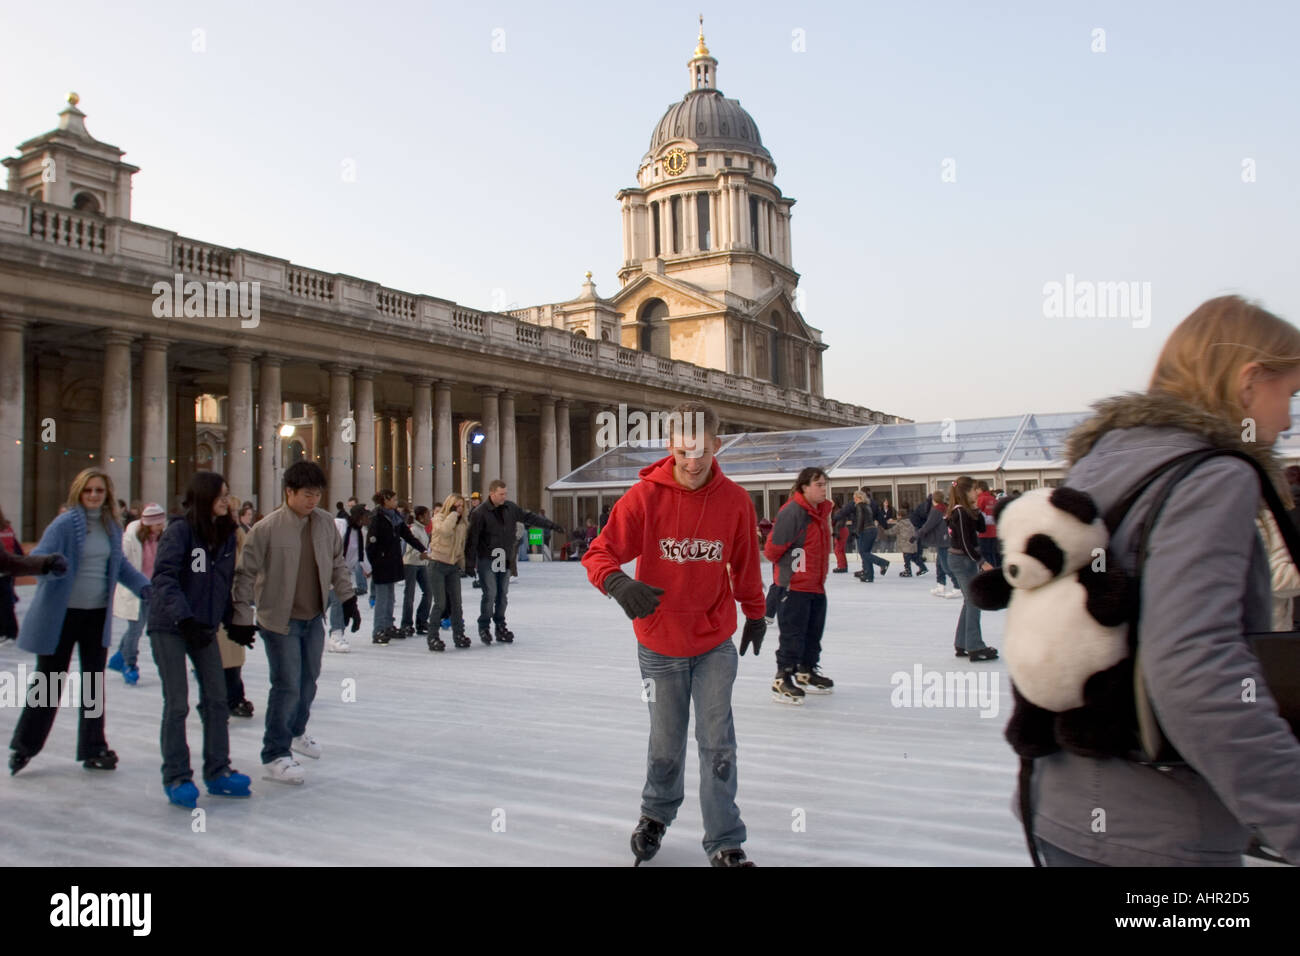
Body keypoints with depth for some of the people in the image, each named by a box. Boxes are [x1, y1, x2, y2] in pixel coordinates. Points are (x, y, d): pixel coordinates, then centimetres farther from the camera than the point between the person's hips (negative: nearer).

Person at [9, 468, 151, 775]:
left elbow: (120, 565, 16)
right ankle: (24, 745, 25)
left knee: (94, 682, 11)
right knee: (49, 681, 6)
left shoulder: (112, 527, 4)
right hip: (61, 615, -5)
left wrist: (144, 586, 2)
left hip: (98, 615, 5)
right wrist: (51, 564, -41)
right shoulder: (65, 523, -12)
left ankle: (93, 749, 21)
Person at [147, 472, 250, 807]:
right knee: (177, 704, -3)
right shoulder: (179, 531, -14)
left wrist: (234, 620, 6)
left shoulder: (228, 534, 3)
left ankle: (218, 771, 18)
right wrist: (184, 618, -33)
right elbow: (164, 578, -23)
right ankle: (176, 777, 10)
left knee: (217, 699, 7)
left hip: (204, 627, 6)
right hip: (169, 627, -6)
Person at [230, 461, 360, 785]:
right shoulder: (267, 528, -17)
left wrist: (348, 598, 8)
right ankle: (275, 755, 7)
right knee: (287, 686, -6)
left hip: (314, 618, 6)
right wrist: (242, 618, -14)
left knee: (309, 679, 19)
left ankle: (296, 731, 43)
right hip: (280, 621, -6)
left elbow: (337, 562, 11)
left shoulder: (325, 522, -2)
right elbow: (245, 574, -13)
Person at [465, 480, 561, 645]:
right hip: (487, 559, -5)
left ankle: (500, 626, 20)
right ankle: (484, 627, 6)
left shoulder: (510, 507, 3)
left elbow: (529, 517, 14)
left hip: (505, 559, 5)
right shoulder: (480, 513, -14)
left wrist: (550, 524, 15)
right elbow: (472, 538, -12)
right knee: (490, 593, -9)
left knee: (502, 594, 9)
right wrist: (470, 561, -12)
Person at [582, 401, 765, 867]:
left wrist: (755, 614, 19)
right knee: (666, 742, 15)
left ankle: (725, 844, 16)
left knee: (717, 743, 2)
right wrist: (618, 583, -37)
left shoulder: (735, 501, -9)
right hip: (659, 644, 0)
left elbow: (745, 564, 7)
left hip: (715, 644, 1)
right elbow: (599, 553, -16)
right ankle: (656, 814, 43)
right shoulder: (645, 496, -15)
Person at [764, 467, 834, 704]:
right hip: (794, 585, -9)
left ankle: (806, 673, 35)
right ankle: (782, 679, 8)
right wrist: (788, 566, -1)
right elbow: (772, 550, -18)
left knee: (814, 631, 19)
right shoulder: (791, 512, -22)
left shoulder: (822, 511, 8)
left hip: (816, 584, 9)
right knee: (793, 633, -3)